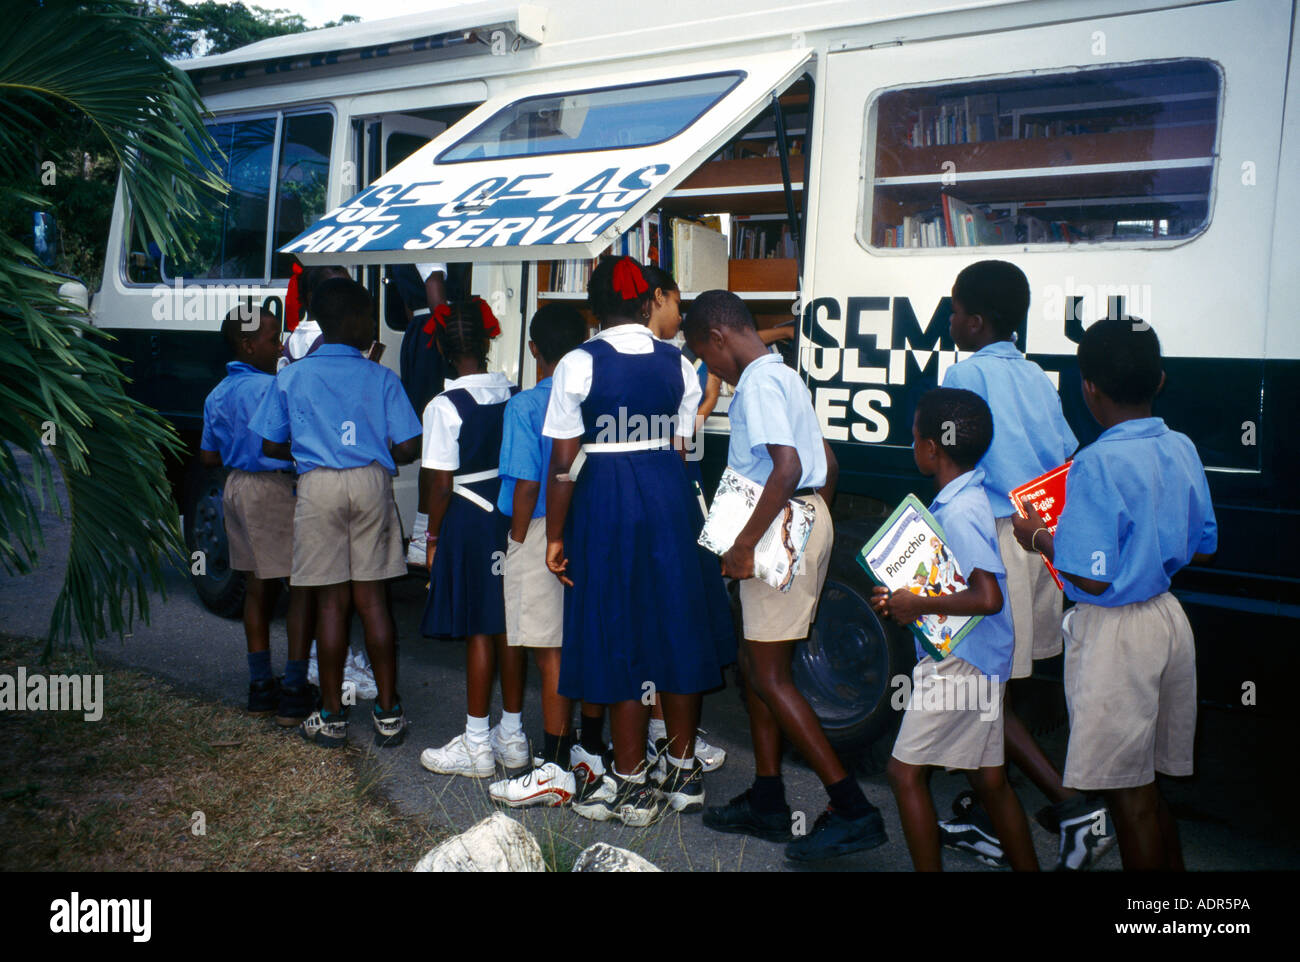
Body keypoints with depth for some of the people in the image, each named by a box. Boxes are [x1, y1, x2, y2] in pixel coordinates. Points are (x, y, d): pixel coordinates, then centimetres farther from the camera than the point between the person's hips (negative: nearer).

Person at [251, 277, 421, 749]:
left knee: (330, 601, 6)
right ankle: (388, 714, 12)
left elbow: (271, 445, 7)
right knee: (372, 598, 7)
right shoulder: (381, 378, 0)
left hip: (318, 485, 0)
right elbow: (407, 449, -3)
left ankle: (331, 718, 14)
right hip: (371, 483, 0)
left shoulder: (291, 377, 4)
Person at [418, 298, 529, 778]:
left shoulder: (444, 406, -13)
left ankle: (476, 743, 11)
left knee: (478, 631, 1)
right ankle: (512, 735, 22)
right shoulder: (515, 396, 2)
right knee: (509, 626, 12)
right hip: (514, 517, 5)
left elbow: (441, 485, -12)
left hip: (468, 520, -5)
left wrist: (433, 537, -1)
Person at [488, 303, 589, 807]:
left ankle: (555, 769, 4)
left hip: (541, 532, -6)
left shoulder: (525, 406, -12)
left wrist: (518, 540, -5)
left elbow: (526, 484, -15)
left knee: (550, 651, -2)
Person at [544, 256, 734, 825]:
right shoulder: (677, 363, 5)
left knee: (621, 635, 3)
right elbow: (681, 447, 3)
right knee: (677, 628, 12)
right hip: (670, 499, 4)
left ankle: (629, 786, 13)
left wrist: (555, 536, -2)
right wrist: (665, 496, 13)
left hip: (605, 502, -4)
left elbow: (564, 463, -8)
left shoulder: (579, 364, -6)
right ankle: (683, 772, 25)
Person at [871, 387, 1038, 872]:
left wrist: (918, 605, -20)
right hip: (982, 660, 10)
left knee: (906, 771, 0)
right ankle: (1027, 865, 27)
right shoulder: (971, 496, 9)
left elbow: (988, 597, -30)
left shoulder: (956, 512, -21)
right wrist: (903, 597, 11)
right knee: (989, 778, 17)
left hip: (961, 663, -10)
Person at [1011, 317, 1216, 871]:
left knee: (1127, 790, 5)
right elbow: (1203, 549, 13)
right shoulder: (1182, 450, 3)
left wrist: (1039, 539, -7)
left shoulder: (1097, 464, -21)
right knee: (1148, 784, 21)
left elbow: (1093, 578, -22)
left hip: (1114, 633, -8)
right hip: (1169, 618, 8)